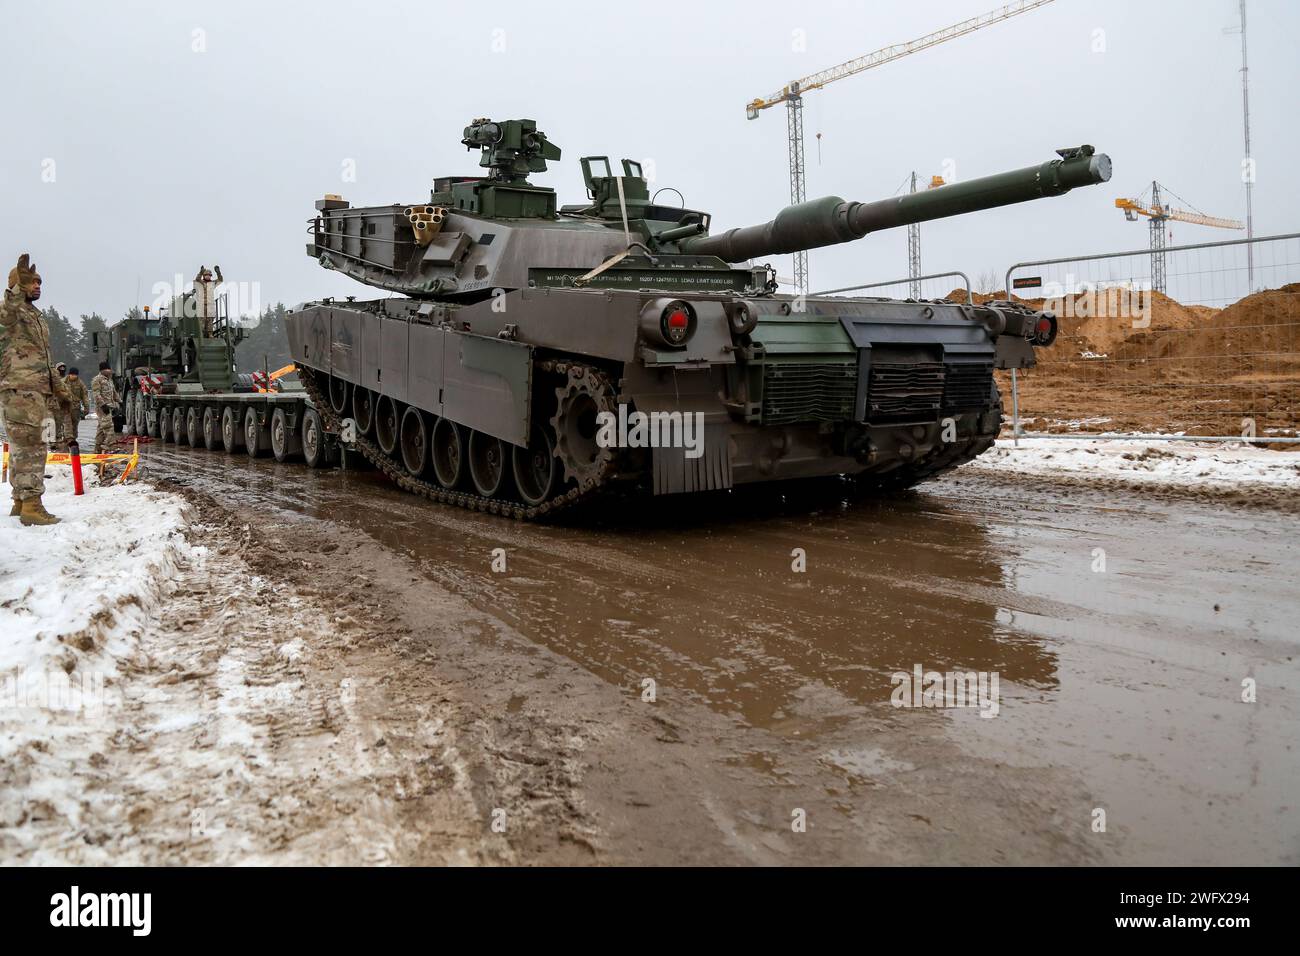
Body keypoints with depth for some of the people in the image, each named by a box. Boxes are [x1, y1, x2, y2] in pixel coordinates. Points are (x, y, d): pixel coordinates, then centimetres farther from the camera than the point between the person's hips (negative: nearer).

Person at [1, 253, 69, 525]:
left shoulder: (37, 316, 24)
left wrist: (58, 385, 32)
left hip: (39, 390, 9)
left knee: (23, 447, 13)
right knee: (31, 446, -14)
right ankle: (31, 505, -16)